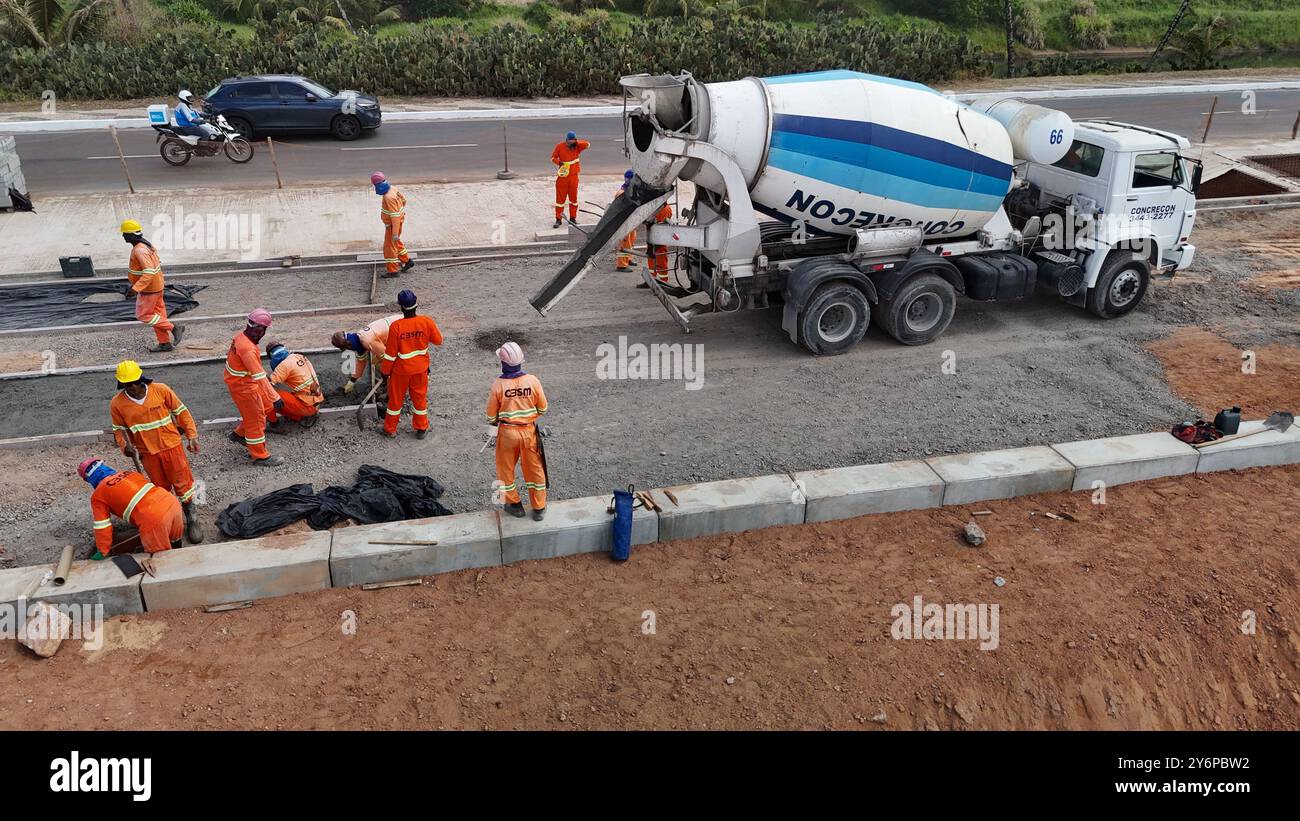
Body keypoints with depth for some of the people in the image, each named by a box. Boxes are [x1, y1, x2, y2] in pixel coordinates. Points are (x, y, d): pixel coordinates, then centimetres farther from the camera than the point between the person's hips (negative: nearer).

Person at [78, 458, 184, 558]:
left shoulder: (98, 495, 9)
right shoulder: (129, 473, 25)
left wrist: (103, 553, 17)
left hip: (154, 520, -7)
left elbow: (102, 526, 7)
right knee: (175, 543, 31)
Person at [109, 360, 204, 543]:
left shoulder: (161, 390, -12)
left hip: (171, 445, -1)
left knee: (183, 482, 4)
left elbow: (181, 412, -2)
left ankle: (191, 519, 19)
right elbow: (119, 429, 6)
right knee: (161, 487, 15)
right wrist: (126, 446, -12)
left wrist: (192, 435, -4)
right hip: (148, 453, 1)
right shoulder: (117, 404, -8)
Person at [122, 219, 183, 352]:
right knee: (157, 314, 13)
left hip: (148, 289, -10)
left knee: (143, 315, 1)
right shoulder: (146, 244, 6)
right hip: (156, 285, 10)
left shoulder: (140, 250, -24)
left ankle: (174, 328, 1)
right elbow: (157, 263, 17)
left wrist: (136, 288, -32)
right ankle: (165, 343, 17)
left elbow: (149, 272, -31)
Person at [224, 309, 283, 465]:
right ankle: (260, 456, 17)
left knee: (266, 408, 22)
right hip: (242, 386, -10)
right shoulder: (248, 349, -33)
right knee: (255, 418, 3)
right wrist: (275, 398, -30)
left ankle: (239, 434, 40)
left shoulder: (241, 336, -3)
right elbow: (260, 377, -33)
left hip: (246, 381, 10)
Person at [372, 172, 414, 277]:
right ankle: (407, 261, 32)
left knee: (389, 247, 3)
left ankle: (392, 271, 12)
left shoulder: (389, 197, -31)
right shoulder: (392, 189, -3)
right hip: (397, 221, 9)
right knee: (396, 244, 24)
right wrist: (401, 210, 33)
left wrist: (395, 233, -28)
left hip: (393, 224, -9)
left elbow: (395, 216, -31)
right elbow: (403, 200, 14)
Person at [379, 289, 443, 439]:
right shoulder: (427, 322, -19)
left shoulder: (395, 327, -24)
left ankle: (390, 429, 32)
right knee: (420, 397, 20)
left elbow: (390, 354, -15)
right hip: (420, 368, 2)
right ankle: (421, 429, 32)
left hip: (400, 369, -2)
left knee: (395, 398, 17)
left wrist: (385, 371, 0)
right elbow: (438, 340, -2)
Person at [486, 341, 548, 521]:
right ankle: (539, 508, 26)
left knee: (506, 468, 20)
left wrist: (493, 422, 17)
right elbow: (543, 408, -1)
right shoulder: (532, 381, -13)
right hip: (529, 430, 2)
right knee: (534, 469, 16)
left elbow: (491, 415, -6)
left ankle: (514, 504, 31)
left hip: (507, 431, -2)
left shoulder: (498, 385, -18)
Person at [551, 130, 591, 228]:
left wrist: (576, 142, -24)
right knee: (560, 197, 1)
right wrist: (559, 163, -17)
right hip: (562, 176, -2)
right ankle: (558, 219, 6)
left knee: (573, 197, 10)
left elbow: (587, 145, -16)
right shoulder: (559, 146, -5)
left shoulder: (577, 146, -2)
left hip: (573, 176, 2)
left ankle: (573, 218, 21)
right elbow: (553, 157, 1)